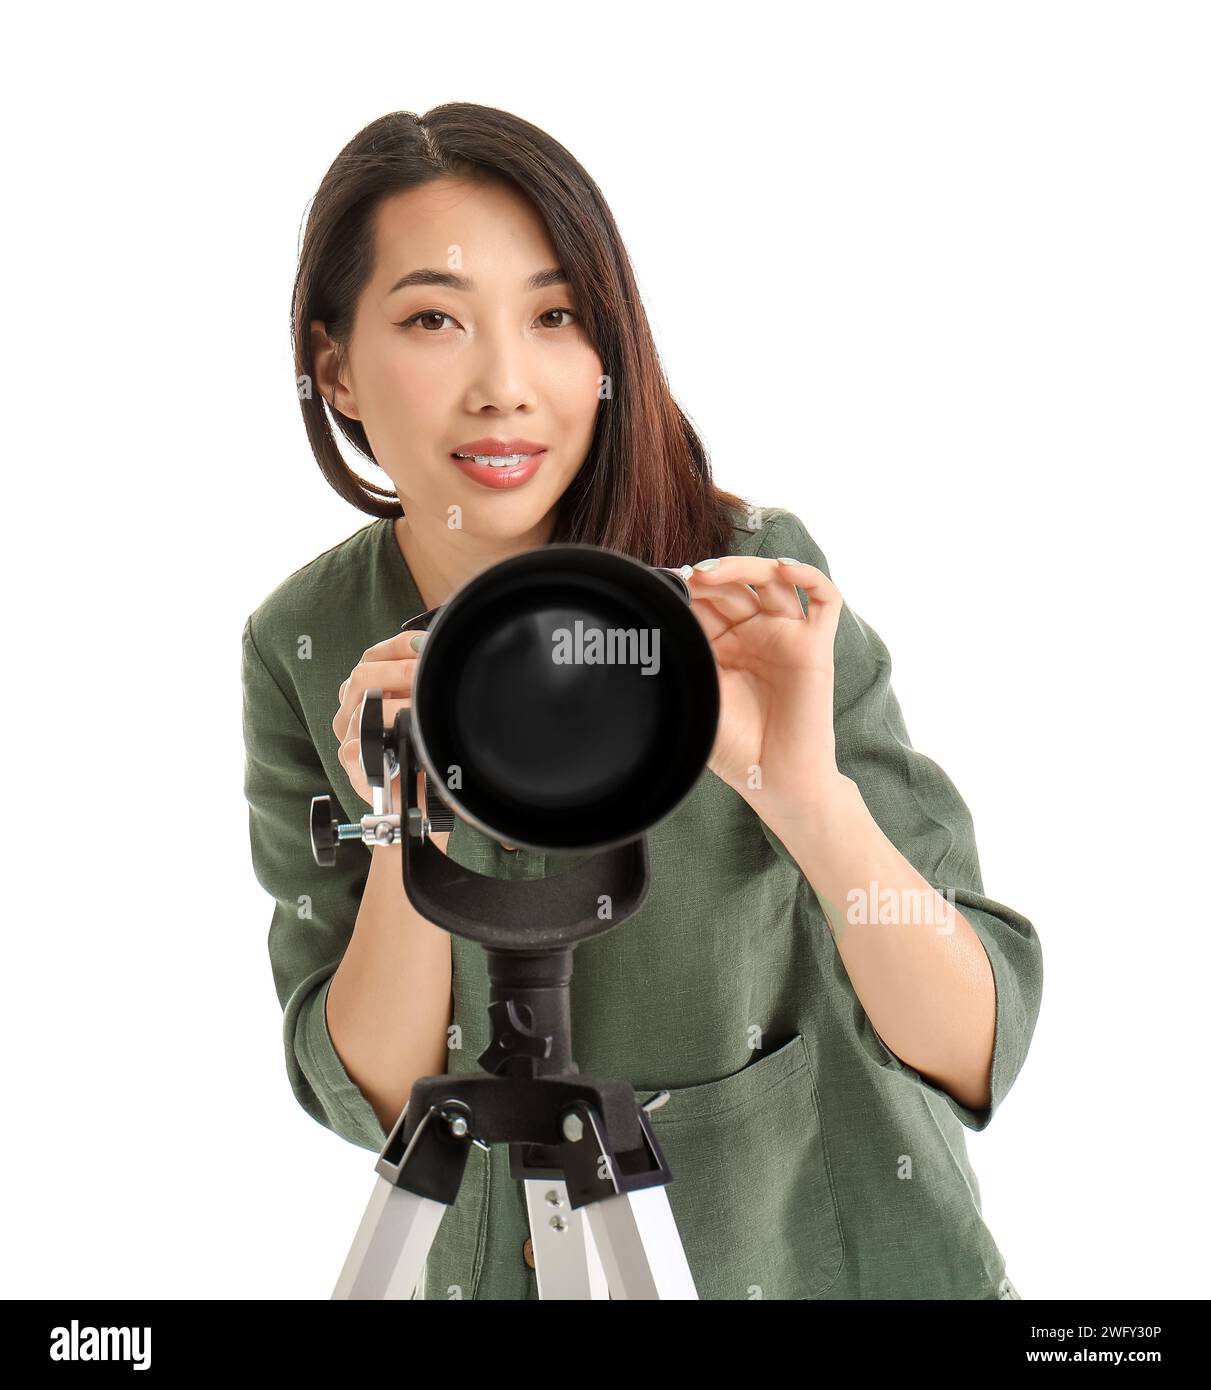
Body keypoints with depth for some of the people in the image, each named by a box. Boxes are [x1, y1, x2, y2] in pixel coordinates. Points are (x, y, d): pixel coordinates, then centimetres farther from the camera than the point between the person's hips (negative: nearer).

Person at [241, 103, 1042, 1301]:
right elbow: (371, 1100, -12)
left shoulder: (760, 592, -21)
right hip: (501, 1255, 2)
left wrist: (808, 795, -38)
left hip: (825, 1246, -1)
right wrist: (409, 835, -29)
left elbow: (980, 1053, -22)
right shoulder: (303, 649, -13)